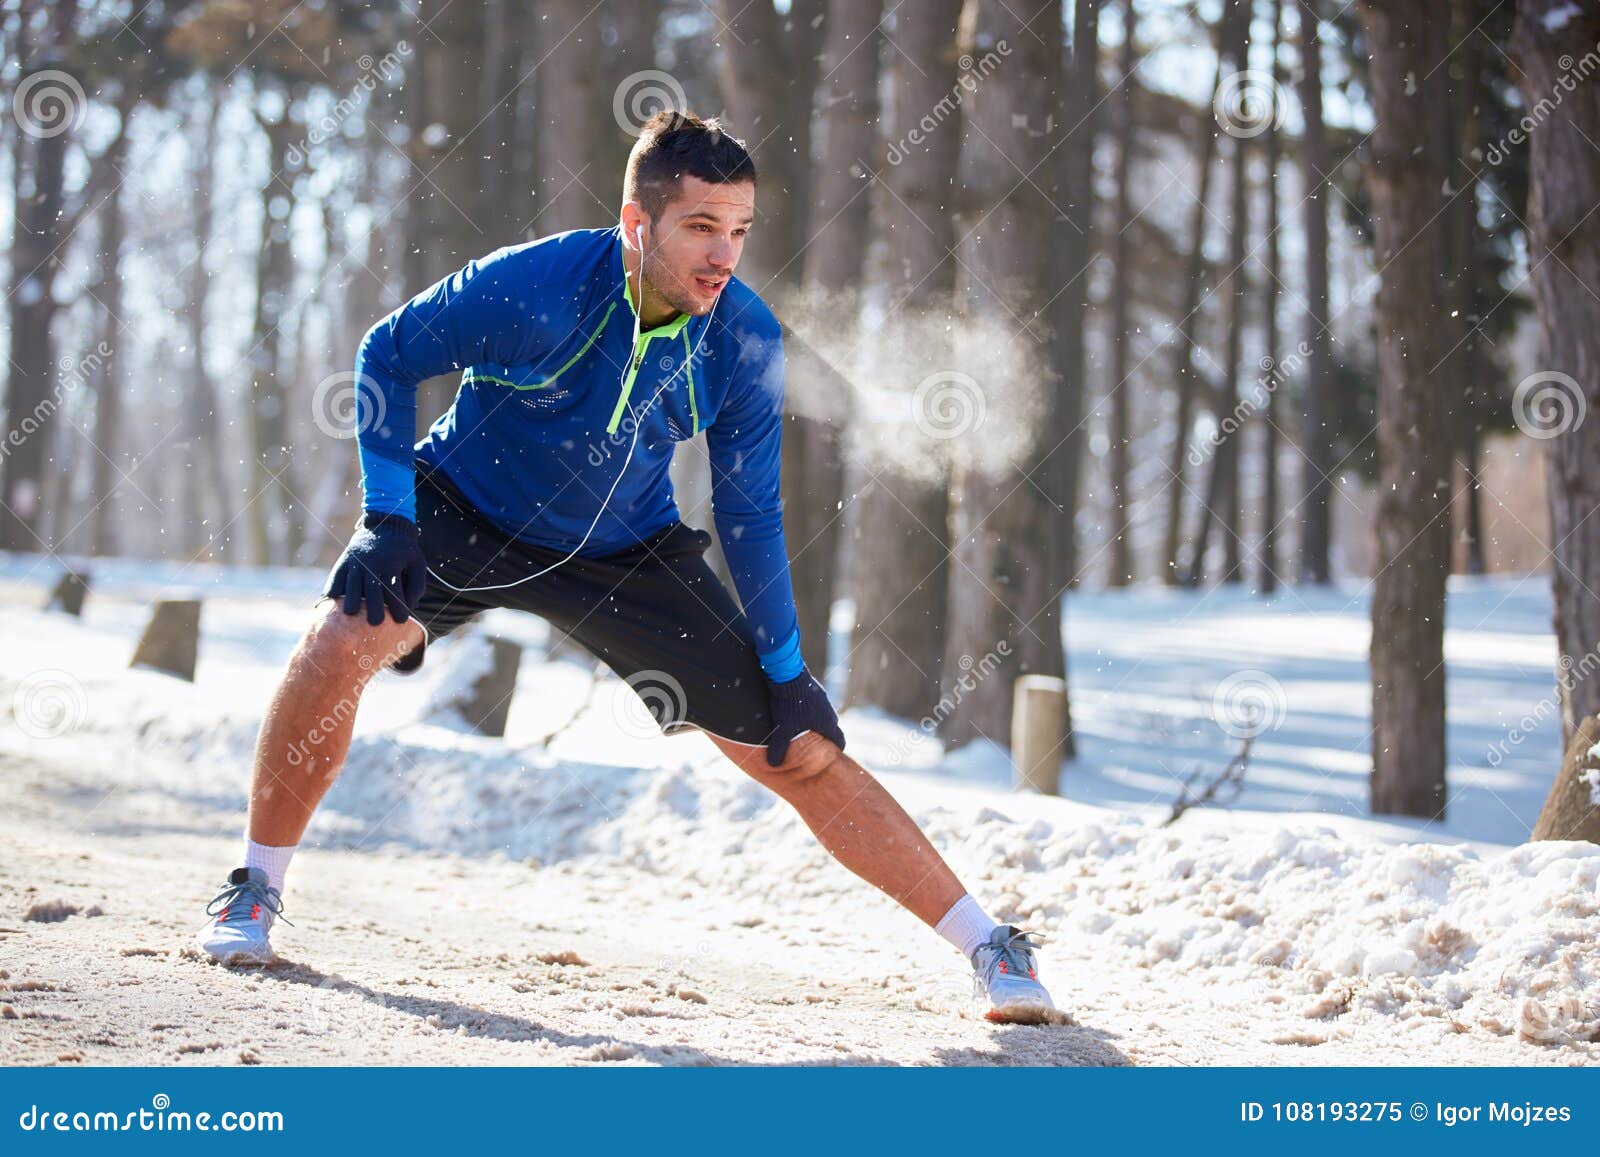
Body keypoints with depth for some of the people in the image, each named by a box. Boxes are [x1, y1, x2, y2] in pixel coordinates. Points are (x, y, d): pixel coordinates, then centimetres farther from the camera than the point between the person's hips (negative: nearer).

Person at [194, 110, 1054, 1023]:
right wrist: (387, 517, -20)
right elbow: (389, 355, -13)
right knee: (345, 639, -29)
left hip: (626, 552, 2)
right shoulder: (531, 287, -30)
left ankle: (987, 945, 7)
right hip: (466, 511, -2)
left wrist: (787, 671, -5)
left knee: (799, 751, -4)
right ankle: (256, 890, -6)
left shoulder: (748, 342, -20)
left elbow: (750, 516, -6)